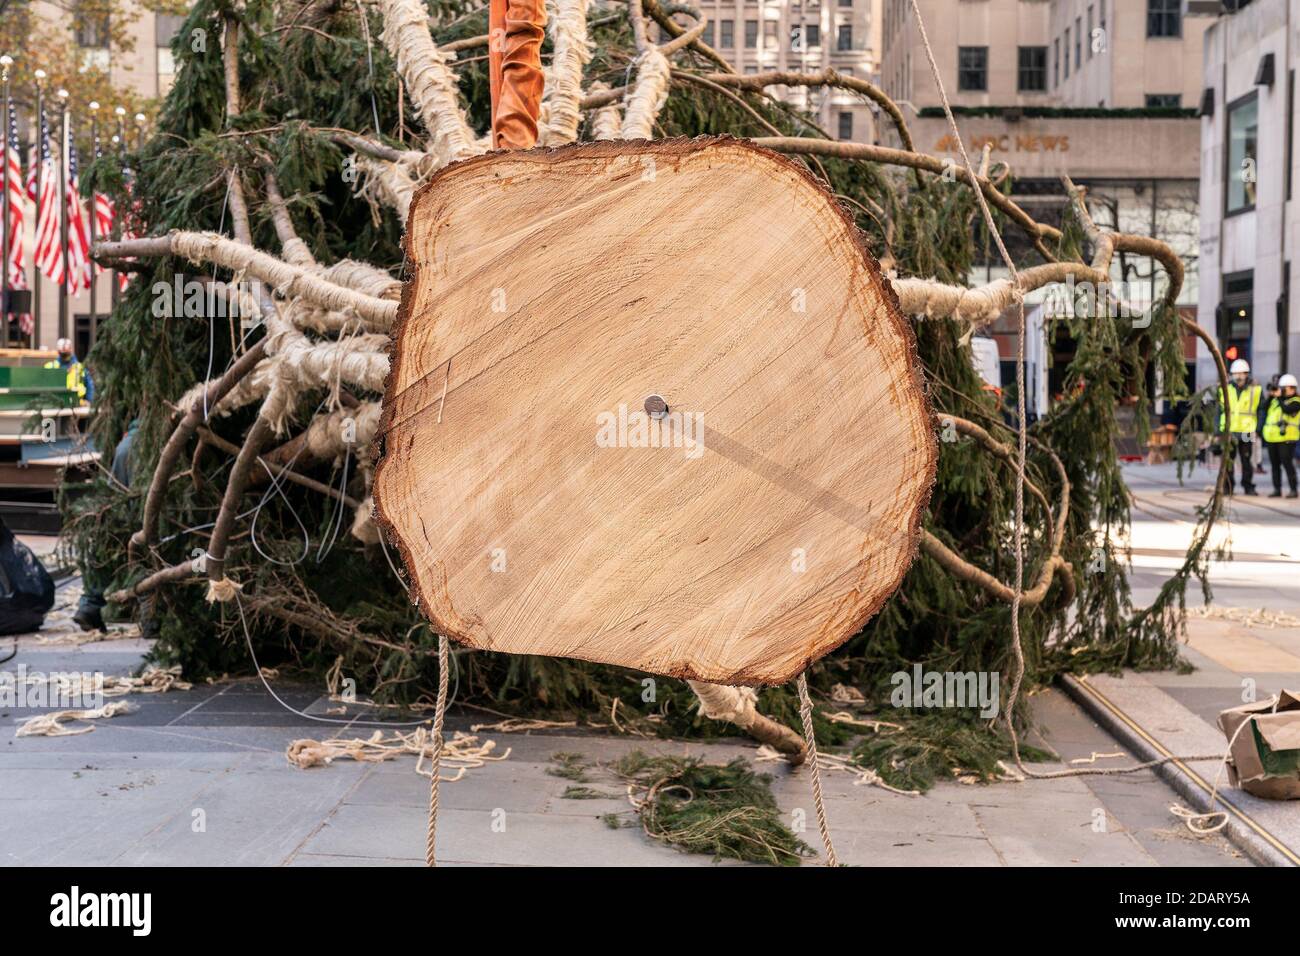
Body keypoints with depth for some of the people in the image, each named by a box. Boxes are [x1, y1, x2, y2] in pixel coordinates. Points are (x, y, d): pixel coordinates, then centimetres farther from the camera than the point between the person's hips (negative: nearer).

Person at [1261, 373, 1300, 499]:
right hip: (1272, 438, 7)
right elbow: (1264, 409, 6)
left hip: (1286, 438, -7)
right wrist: (1270, 396, -2)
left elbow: (1286, 409, -21)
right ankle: (1277, 489, 16)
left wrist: (1279, 397, -14)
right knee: (1275, 465, 10)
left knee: (1287, 463, -9)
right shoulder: (1275, 399, 16)